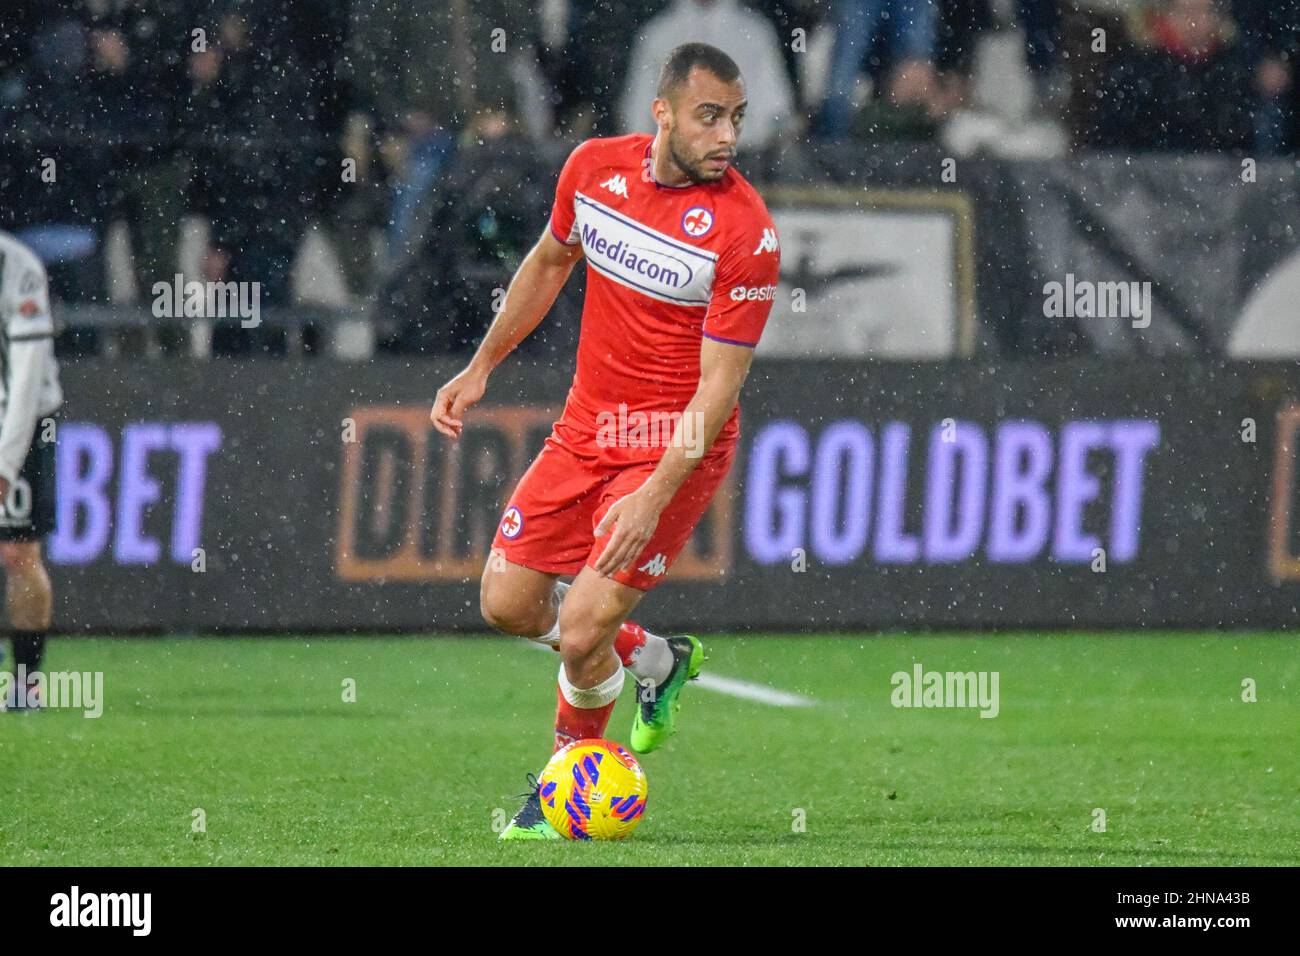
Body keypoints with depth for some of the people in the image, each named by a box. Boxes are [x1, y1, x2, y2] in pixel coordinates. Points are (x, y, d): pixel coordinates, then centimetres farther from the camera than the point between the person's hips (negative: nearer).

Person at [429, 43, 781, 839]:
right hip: (587, 429, 6)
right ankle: (659, 661, 31)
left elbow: (719, 382, -20)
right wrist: (481, 368, 19)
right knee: (508, 603, 5)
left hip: (677, 449, -6)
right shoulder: (595, 168, -4)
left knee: (581, 635, -12)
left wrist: (655, 496, -27)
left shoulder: (746, 231, -21)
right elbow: (550, 261, 17)